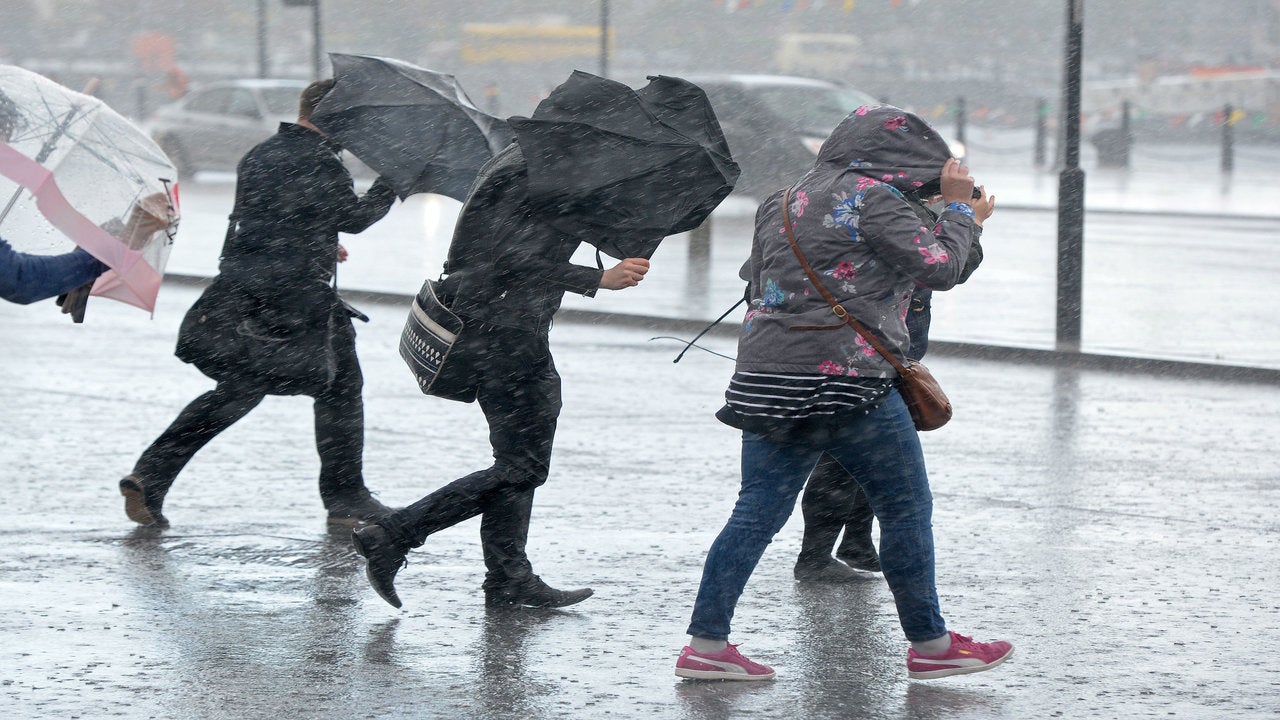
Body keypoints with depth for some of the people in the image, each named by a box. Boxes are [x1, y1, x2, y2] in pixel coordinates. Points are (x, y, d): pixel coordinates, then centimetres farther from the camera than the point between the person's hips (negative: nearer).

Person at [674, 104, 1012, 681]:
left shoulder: (781, 202, 17)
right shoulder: (875, 199, -7)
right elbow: (940, 268, -9)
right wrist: (959, 207, 7)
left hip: (768, 375, 7)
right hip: (847, 379, -7)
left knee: (757, 513, 7)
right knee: (906, 508, 6)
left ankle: (706, 642, 2)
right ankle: (930, 645, 13)